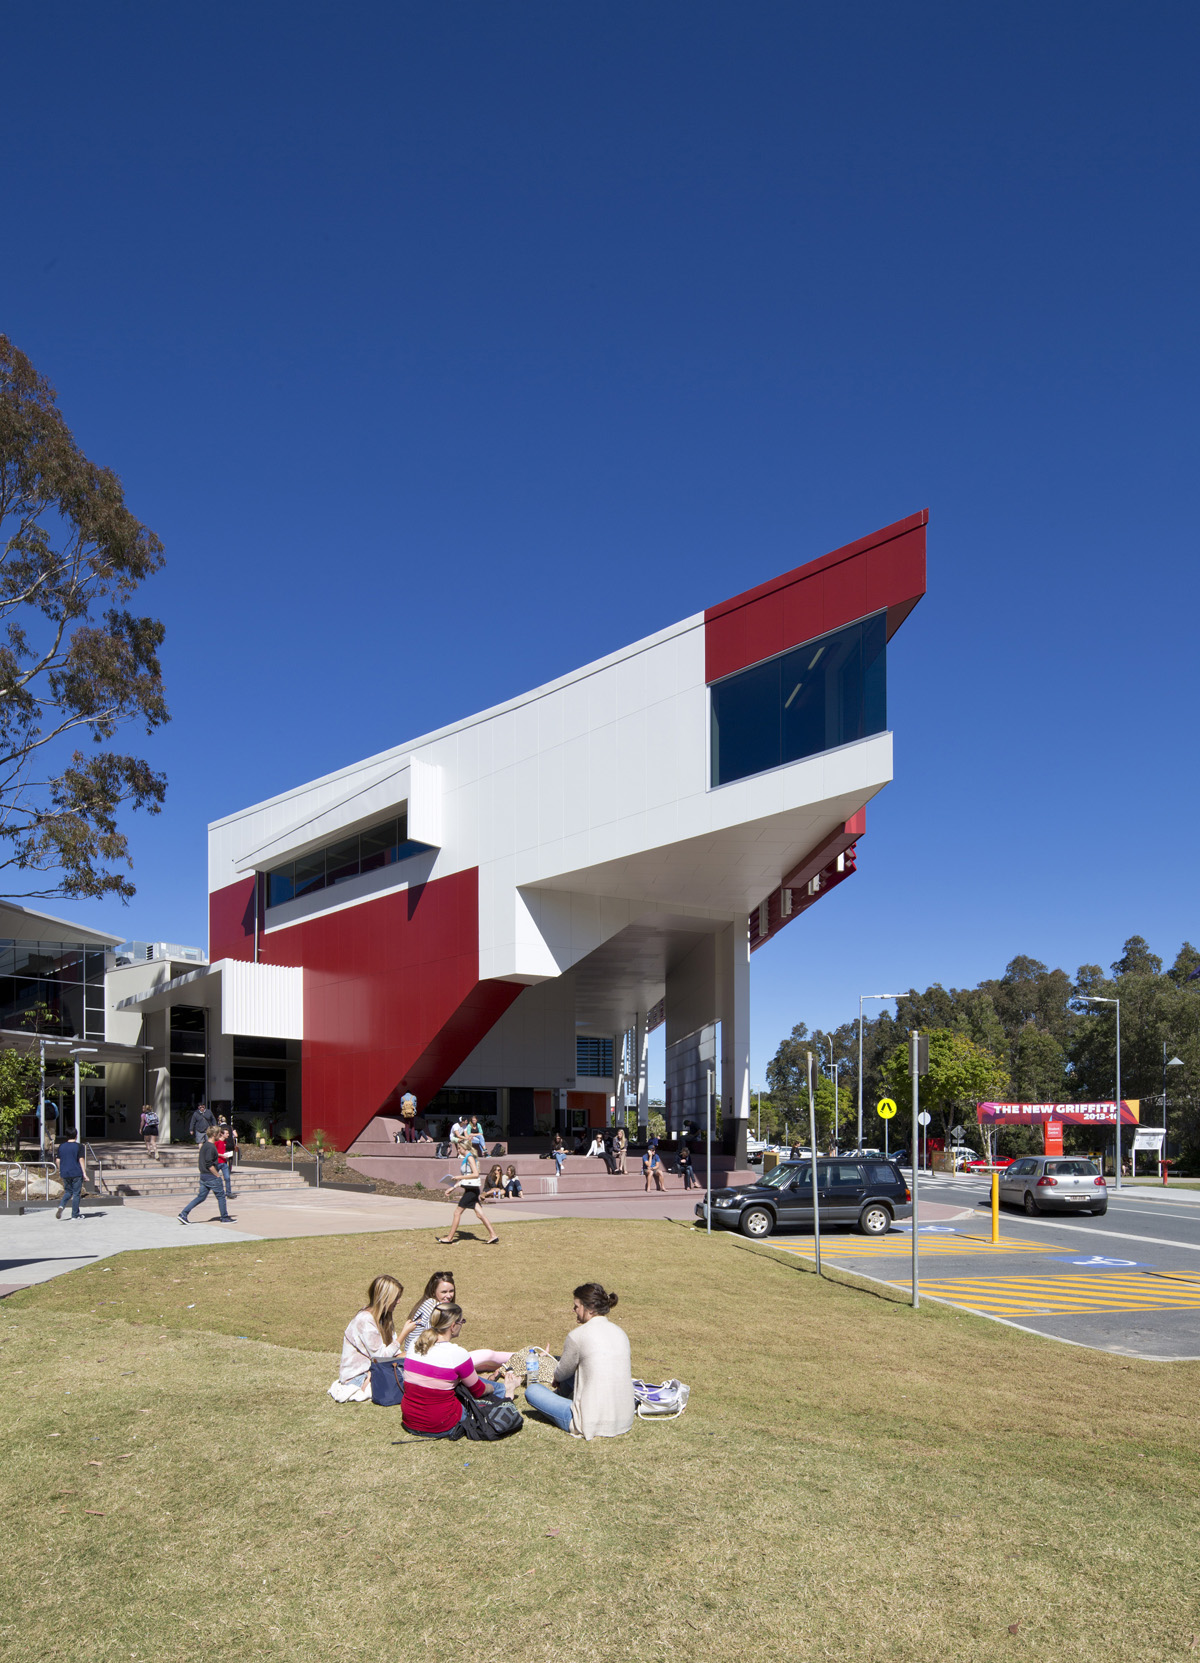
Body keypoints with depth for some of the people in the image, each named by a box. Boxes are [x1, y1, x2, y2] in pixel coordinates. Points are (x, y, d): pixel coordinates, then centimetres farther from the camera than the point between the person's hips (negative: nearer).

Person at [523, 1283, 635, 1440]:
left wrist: (556, 1379, 30)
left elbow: (562, 1373, 5)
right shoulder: (621, 1333, 7)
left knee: (531, 1391, 8)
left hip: (593, 1425, -7)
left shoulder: (577, 1336, -11)